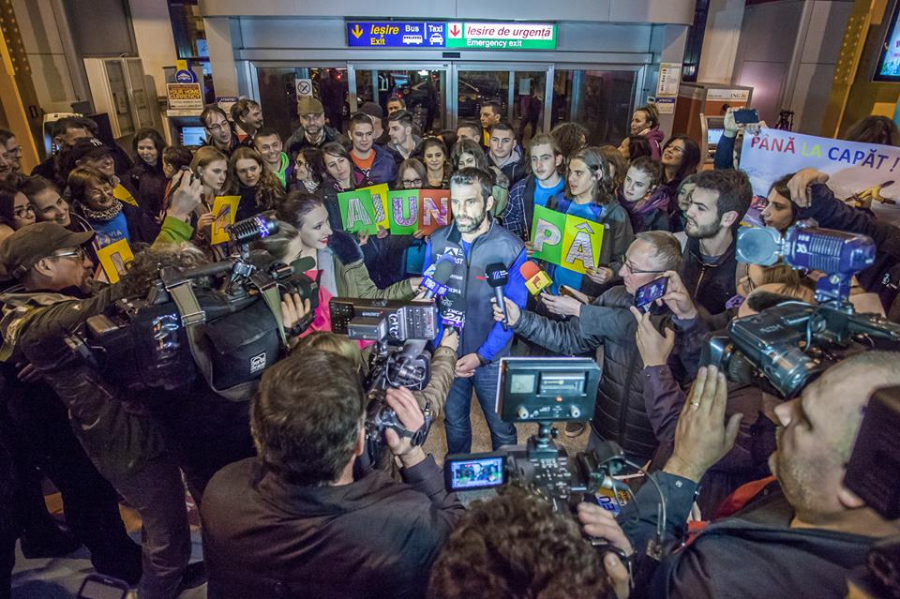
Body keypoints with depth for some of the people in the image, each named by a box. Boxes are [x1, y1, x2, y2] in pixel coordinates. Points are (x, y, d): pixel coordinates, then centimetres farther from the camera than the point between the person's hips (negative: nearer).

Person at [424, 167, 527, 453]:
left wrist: (481, 355, -17)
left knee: (501, 427, 14)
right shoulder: (437, 241, -6)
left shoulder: (511, 248, -15)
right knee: (454, 422, 22)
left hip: (491, 358, -2)